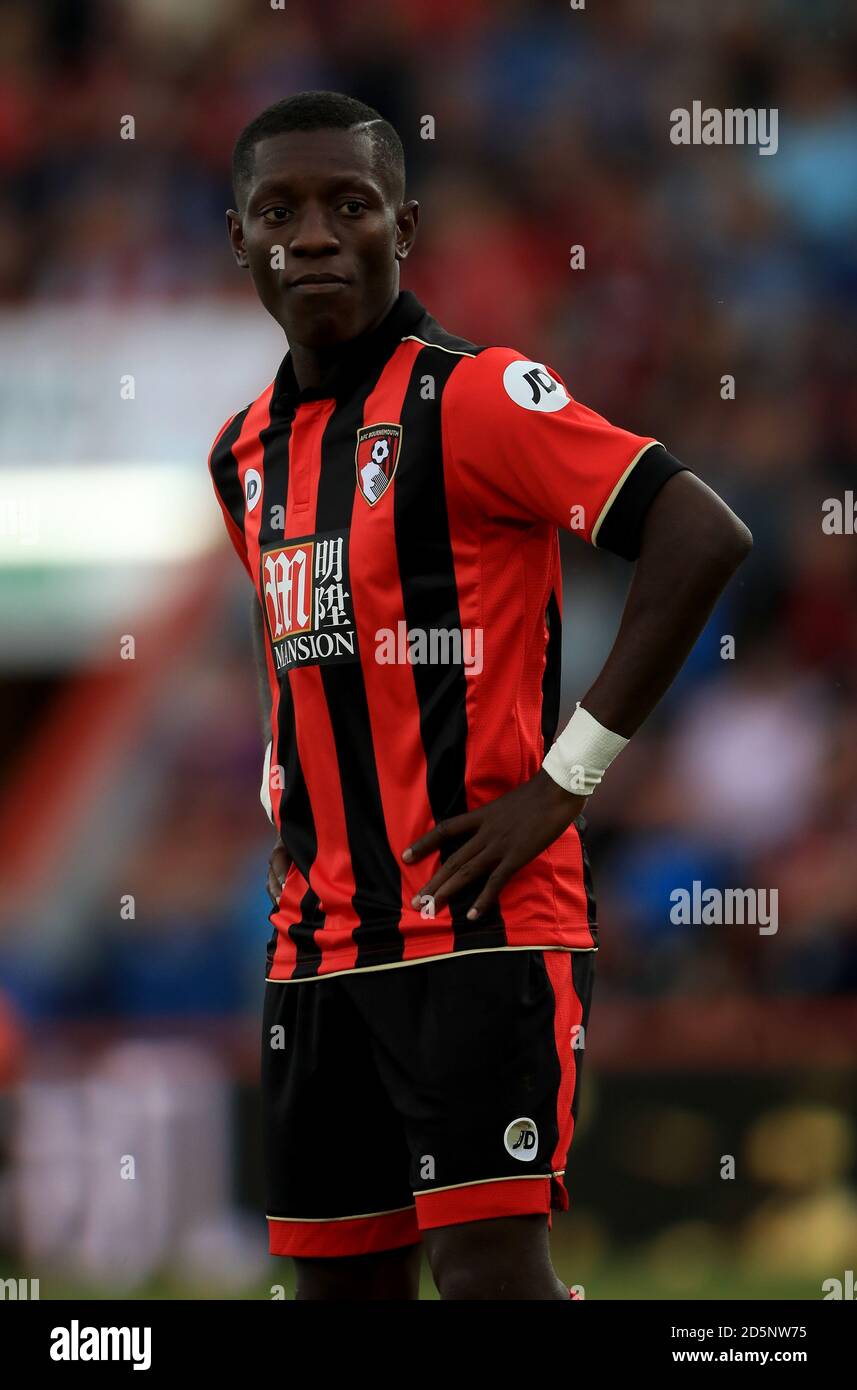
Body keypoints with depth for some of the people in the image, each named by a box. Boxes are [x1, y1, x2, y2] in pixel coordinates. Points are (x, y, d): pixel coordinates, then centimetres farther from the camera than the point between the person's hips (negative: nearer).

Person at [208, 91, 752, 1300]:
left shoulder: (473, 398, -10)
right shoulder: (247, 455, 13)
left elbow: (703, 536, -18)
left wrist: (568, 777, -17)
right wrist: (287, 791, 13)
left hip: (483, 919, -7)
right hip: (315, 941, 7)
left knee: (490, 1261, -17)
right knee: (341, 1281, 8)